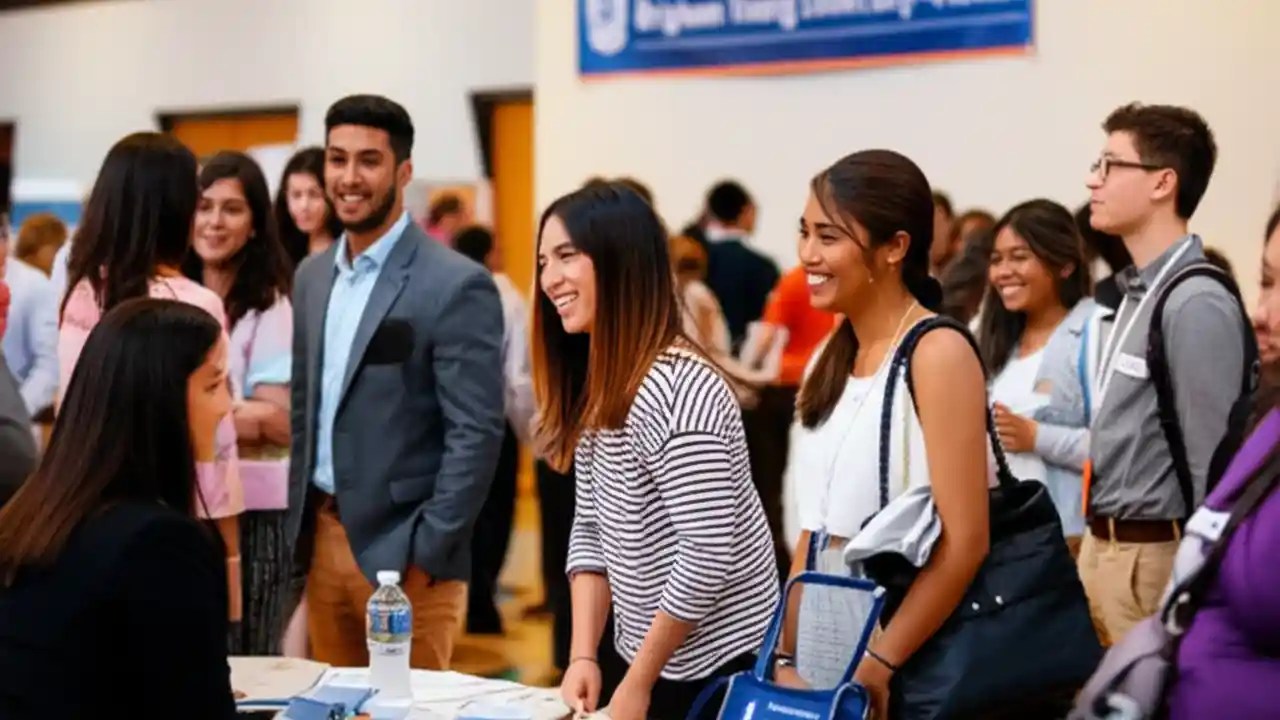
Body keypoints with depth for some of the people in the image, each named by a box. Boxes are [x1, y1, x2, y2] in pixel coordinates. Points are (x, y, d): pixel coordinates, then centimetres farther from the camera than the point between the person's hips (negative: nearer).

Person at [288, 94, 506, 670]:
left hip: (401, 550, -7)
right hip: (322, 539, 7)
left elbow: (477, 434, -15)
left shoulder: (456, 286, -13)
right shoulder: (312, 276, 10)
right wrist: (301, 524, 13)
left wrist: (426, 553, -16)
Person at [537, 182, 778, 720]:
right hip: (640, 655, 8)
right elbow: (590, 530, 8)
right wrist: (584, 656, -3)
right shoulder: (597, 390, 5)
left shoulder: (676, 390, -23)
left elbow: (709, 558, -25)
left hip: (714, 672, -8)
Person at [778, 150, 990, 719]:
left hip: (912, 667, -6)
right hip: (824, 654, 7)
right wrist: (785, 655, 5)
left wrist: (878, 665, -17)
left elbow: (965, 541, -17)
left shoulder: (936, 353, -13)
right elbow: (816, 530, 11)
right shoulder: (834, 359, 9)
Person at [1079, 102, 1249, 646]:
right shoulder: (1134, 295, 10)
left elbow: (1212, 469, -19)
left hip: (1152, 557, -9)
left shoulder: (1197, 306, -18)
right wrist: (1096, 544, 19)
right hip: (1101, 548, 9)